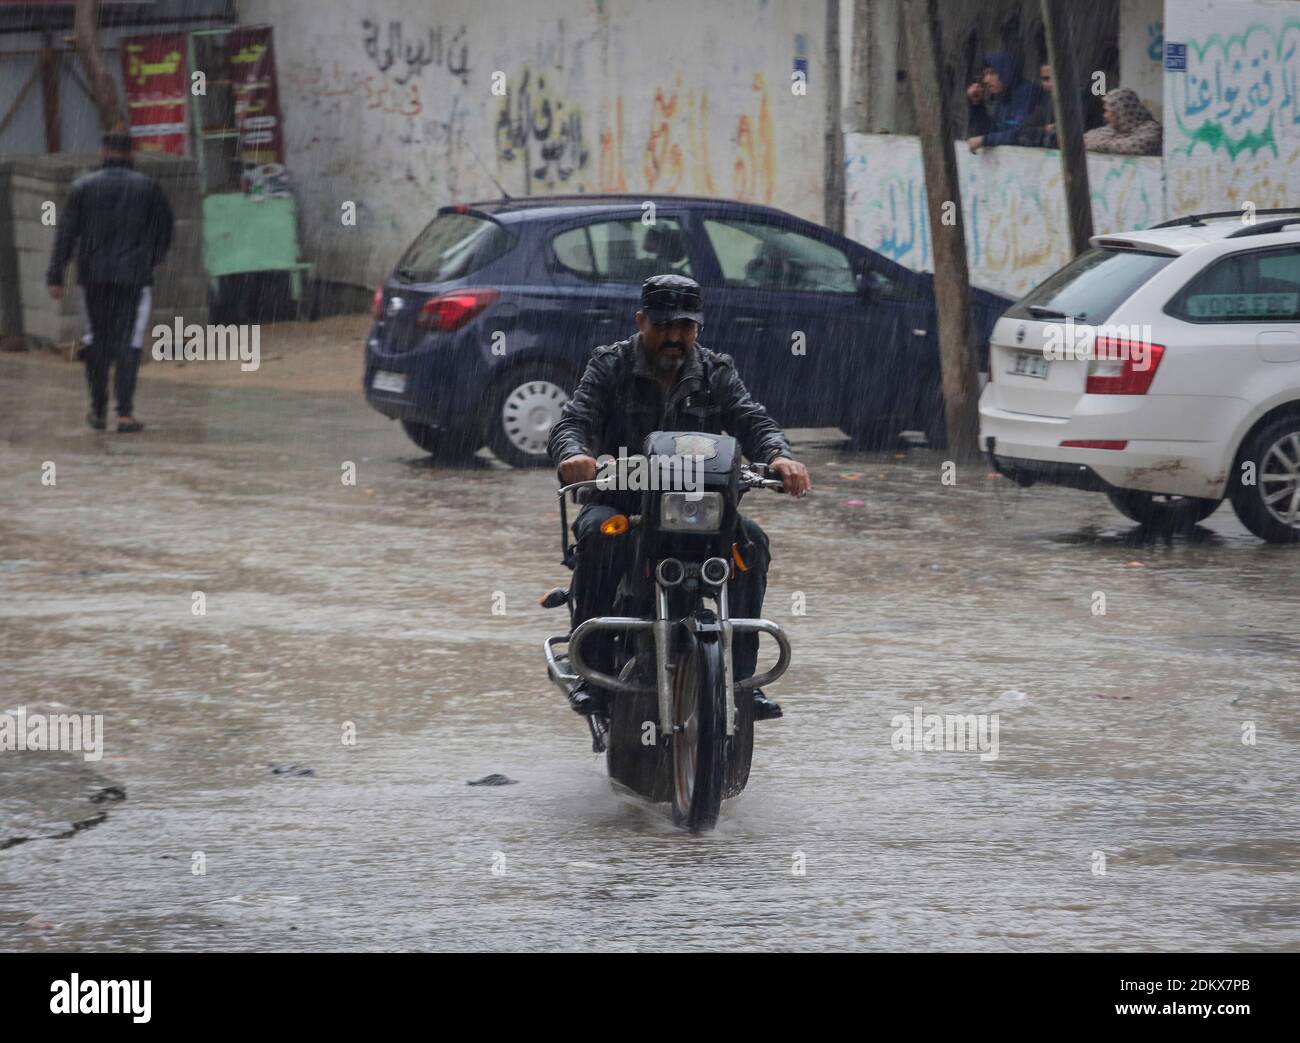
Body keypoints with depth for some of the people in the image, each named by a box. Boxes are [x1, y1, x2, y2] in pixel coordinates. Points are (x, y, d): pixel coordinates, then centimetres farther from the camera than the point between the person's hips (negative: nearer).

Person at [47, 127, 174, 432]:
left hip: (94, 277, 1)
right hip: (134, 276, -1)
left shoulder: (83, 187, 1)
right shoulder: (148, 187, 1)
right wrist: (152, 261, 25)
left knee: (98, 340, 14)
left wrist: (55, 277, -4)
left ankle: (98, 410, 18)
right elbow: (164, 230, 6)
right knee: (128, 343, -1)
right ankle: (125, 413, -11)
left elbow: (66, 233, -3)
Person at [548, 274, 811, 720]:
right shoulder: (610, 367, 3)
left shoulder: (716, 373, 9)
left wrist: (779, 455, -29)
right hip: (618, 501, -2)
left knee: (749, 540, -25)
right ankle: (593, 672, -30)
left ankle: (739, 675, -17)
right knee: (600, 535, -36)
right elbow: (573, 421, -10)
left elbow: (751, 421, -5)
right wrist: (573, 453, -36)